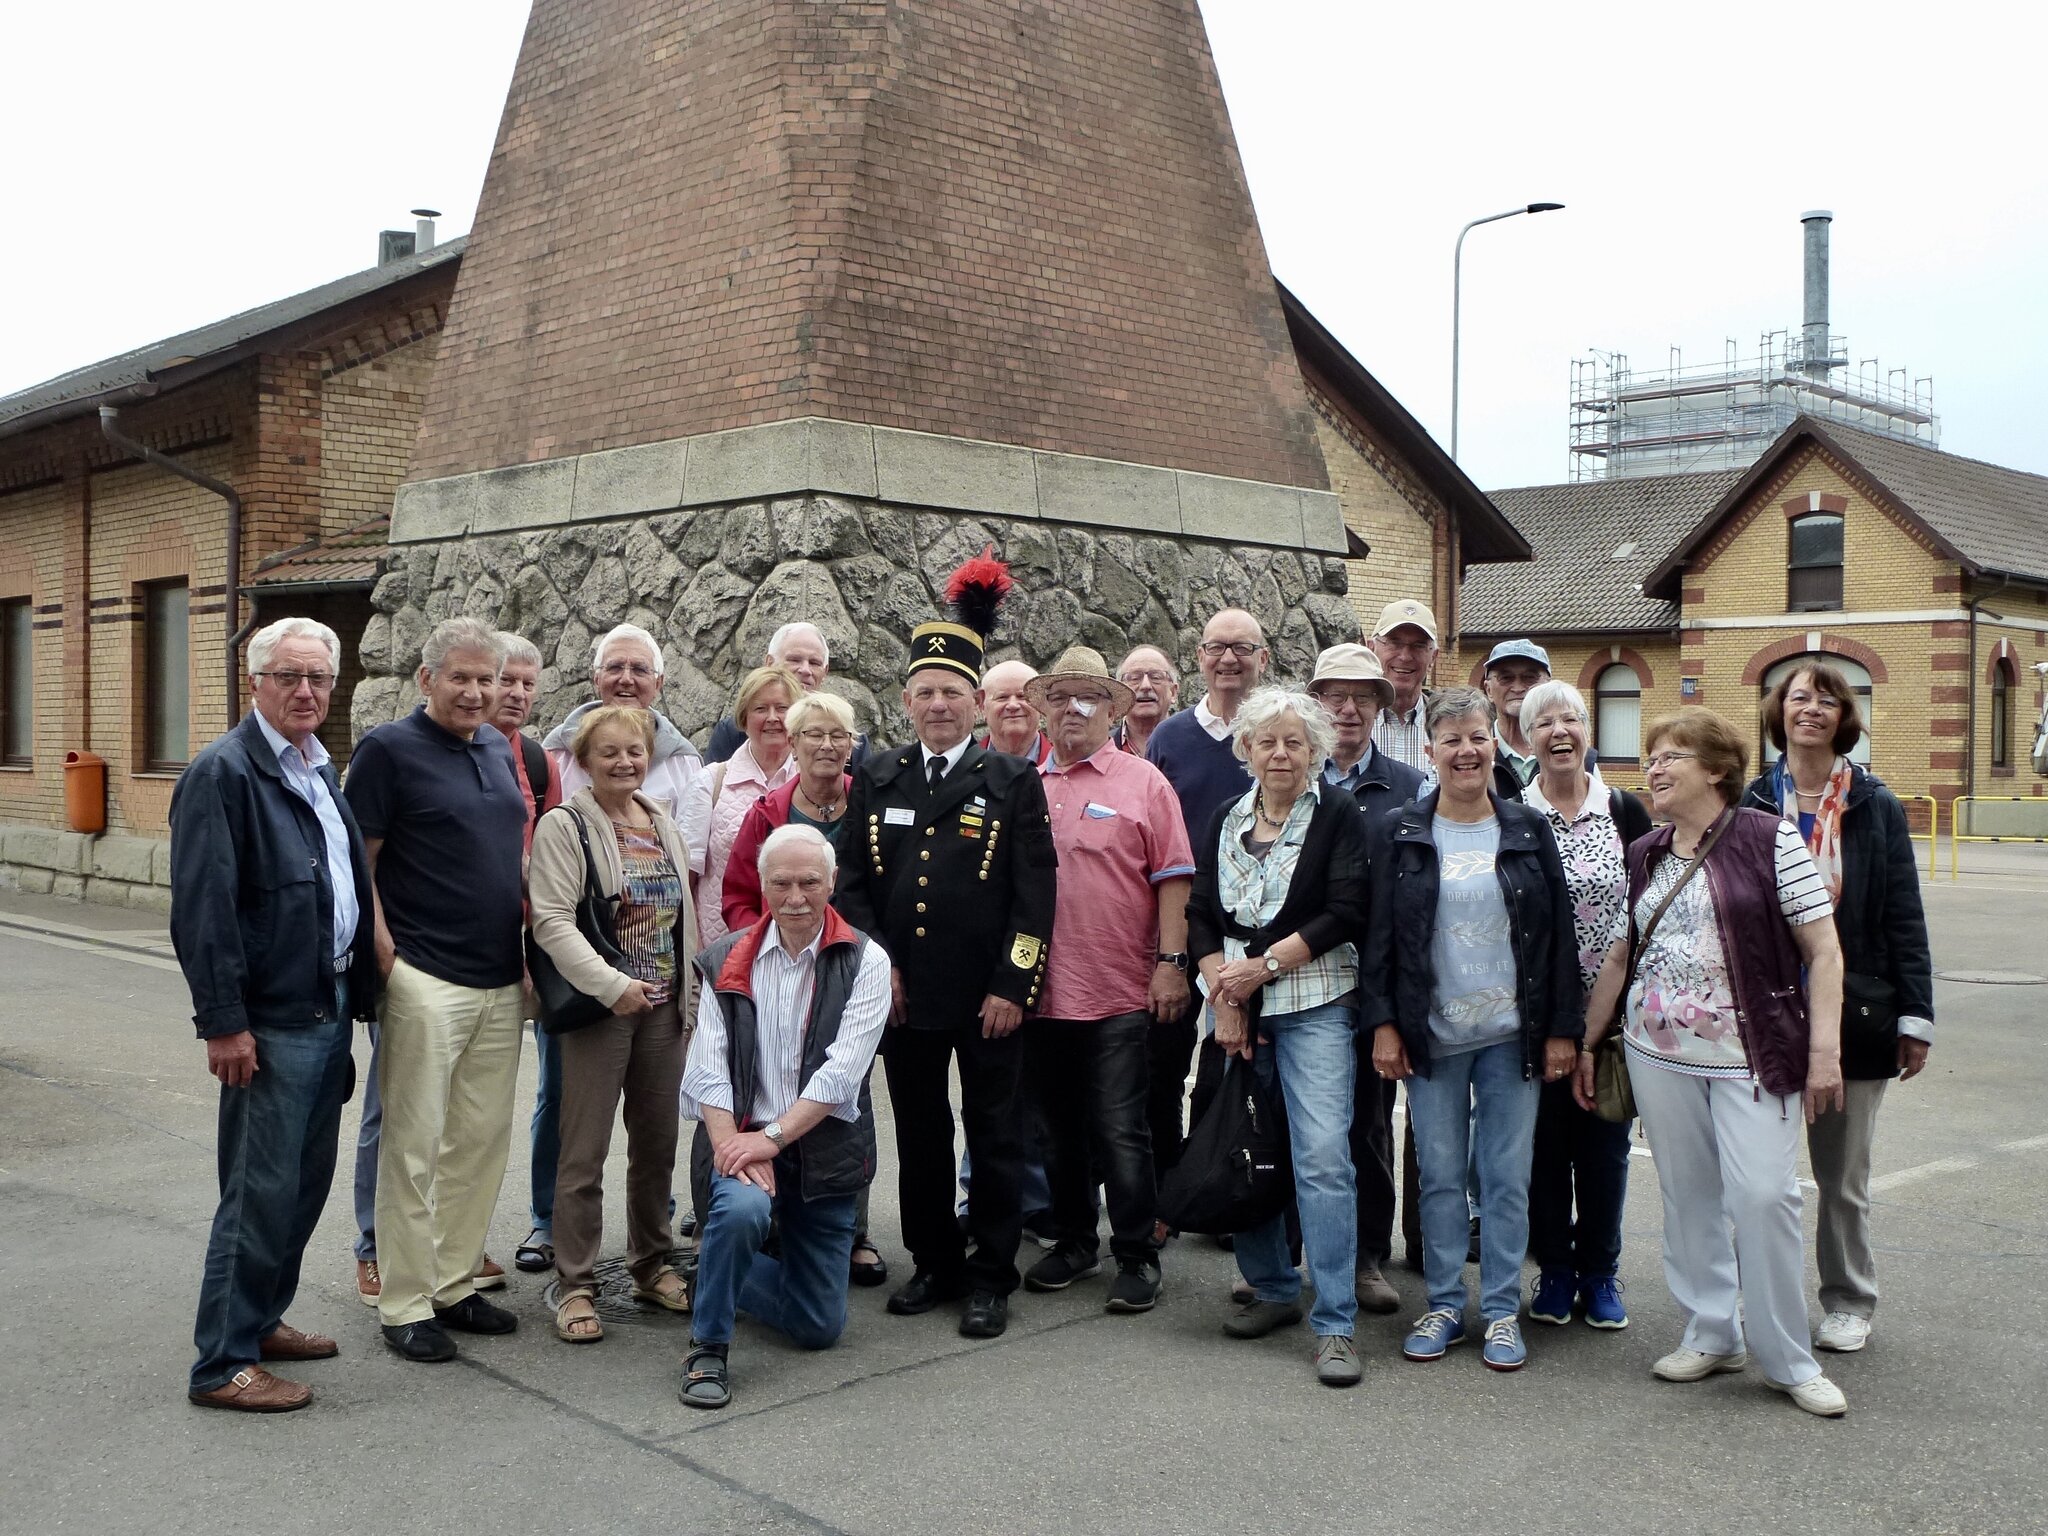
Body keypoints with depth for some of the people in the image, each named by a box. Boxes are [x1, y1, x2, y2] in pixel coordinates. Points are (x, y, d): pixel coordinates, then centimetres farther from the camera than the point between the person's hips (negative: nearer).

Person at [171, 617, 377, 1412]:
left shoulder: (319, 770, 14)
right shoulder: (222, 772, -12)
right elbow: (202, 909, -17)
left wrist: (357, 985, 14)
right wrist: (224, 1023, -19)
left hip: (329, 1010, 9)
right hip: (270, 1021, -8)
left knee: (306, 1182, 17)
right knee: (261, 1194, -2)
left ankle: (261, 1319, 32)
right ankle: (223, 1365, 9)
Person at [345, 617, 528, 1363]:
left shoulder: (498, 749, 13)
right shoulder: (389, 749, -6)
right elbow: (356, 863, -8)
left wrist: (526, 943, 14)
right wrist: (387, 958, -13)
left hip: (501, 982, 7)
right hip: (426, 983, -7)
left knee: (482, 1140, 12)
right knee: (413, 1147, 0)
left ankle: (454, 1285, 23)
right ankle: (405, 1304, 10)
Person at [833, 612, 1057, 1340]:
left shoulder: (1013, 781, -1)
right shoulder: (876, 780, 8)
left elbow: (1035, 894, -5)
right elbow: (853, 882, 9)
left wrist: (1013, 986, -10)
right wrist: (878, 964, -2)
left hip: (988, 996, -3)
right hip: (903, 993, 3)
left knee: (994, 1138, 5)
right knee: (920, 1136, 12)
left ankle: (991, 1279, 16)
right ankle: (935, 1265, 26)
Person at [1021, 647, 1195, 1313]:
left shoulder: (1144, 782, 0)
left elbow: (1173, 880, -3)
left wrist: (1171, 962, -10)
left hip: (1120, 992, -4)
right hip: (1042, 989, 4)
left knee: (1120, 1132, -1)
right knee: (1060, 1128, 15)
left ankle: (1136, 1257, 11)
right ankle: (1073, 1242, 29)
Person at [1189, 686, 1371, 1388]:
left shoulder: (1339, 815, -1)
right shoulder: (1225, 819, 13)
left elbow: (1346, 913, -9)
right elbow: (1201, 913, 9)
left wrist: (1262, 966, -11)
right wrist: (1223, 993, -4)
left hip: (1314, 1004, -4)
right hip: (1234, 1005, 5)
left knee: (1322, 1155, -13)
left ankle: (1334, 1324, -6)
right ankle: (1272, 1288, 25)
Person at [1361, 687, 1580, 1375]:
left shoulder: (1528, 830, 3)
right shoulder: (1397, 833, 2)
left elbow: (1558, 934, 3)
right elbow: (1378, 934, 2)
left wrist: (1562, 1028, -1)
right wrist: (1383, 1023, -5)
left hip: (1511, 1033, 0)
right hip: (1431, 1034, 0)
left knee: (1506, 1176, 5)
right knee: (1440, 1175, 7)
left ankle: (1502, 1311, 16)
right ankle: (1444, 1304, 20)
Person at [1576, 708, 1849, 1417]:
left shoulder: (1769, 839, -4)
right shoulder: (1644, 855, 11)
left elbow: (1823, 950, -6)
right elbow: (1618, 956, 17)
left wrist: (1824, 1051, -13)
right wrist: (1584, 1040, 17)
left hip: (1752, 1054, -5)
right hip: (1657, 1052, 5)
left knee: (1764, 1194, -9)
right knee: (1687, 1194, 9)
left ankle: (1788, 1359, 6)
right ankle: (1711, 1334, 23)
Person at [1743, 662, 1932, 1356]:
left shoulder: (1875, 806, 1)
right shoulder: (1751, 803, 1)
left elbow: (1904, 916, 1)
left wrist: (1914, 1016, -2)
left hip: (1853, 1013, 0)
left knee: (1844, 1173, 11)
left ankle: (1848, 1302, 27)